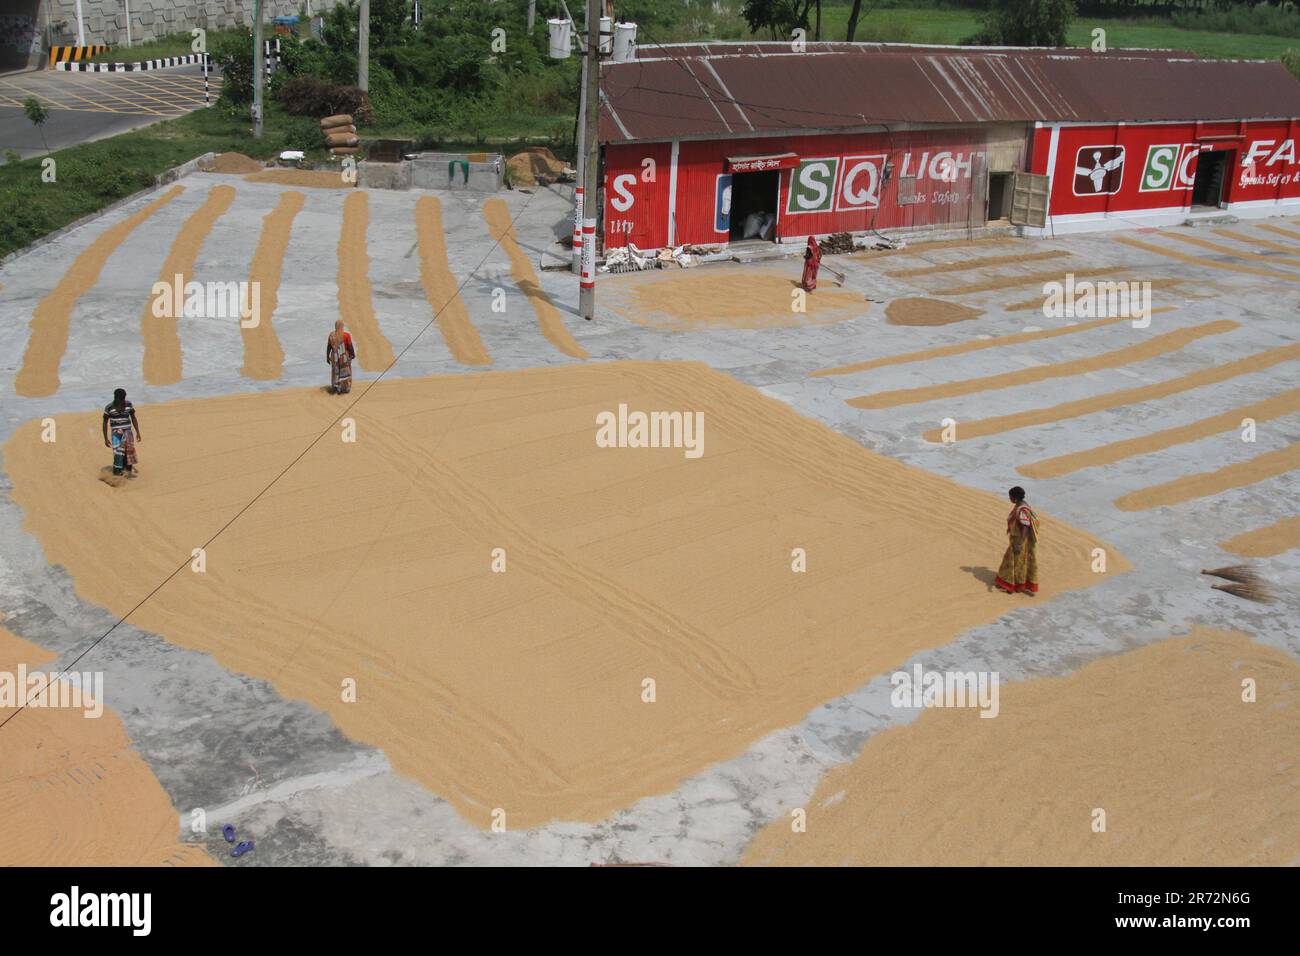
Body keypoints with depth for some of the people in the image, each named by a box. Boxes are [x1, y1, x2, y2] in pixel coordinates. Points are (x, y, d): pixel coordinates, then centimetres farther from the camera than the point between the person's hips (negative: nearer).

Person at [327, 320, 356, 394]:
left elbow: (328, 347, -3)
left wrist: (327, 356, 7)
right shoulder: (346, 335, -17)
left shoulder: (331, 335, -7)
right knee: (345, 373, 11)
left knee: (335, 372, 16)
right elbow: (350, 346, -13)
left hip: (335, 357, 3)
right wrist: (353, 354, 3)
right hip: (344, 357, -3)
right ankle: (344, 389, 16)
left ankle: (336, 388, 15)